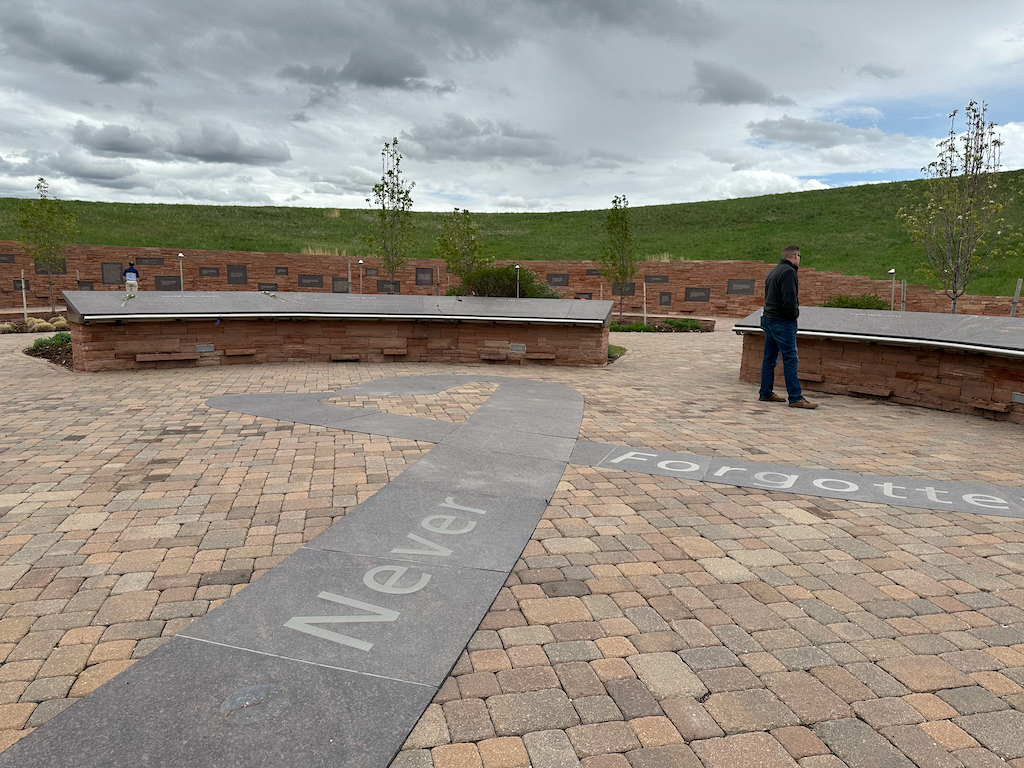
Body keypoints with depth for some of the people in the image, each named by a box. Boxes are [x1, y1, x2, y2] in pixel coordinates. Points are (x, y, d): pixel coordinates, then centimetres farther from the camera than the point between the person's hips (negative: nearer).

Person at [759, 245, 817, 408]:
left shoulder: (774, 271, 16)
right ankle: (795, 398, -5)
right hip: (783, 322, -10)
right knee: (791, 360, -6)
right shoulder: (789, 272, -14)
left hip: (768, 319, 10)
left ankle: (766, 393, 18)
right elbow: (789, 299, -22)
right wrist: (794, 314, -7)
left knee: (769, 358, 13)